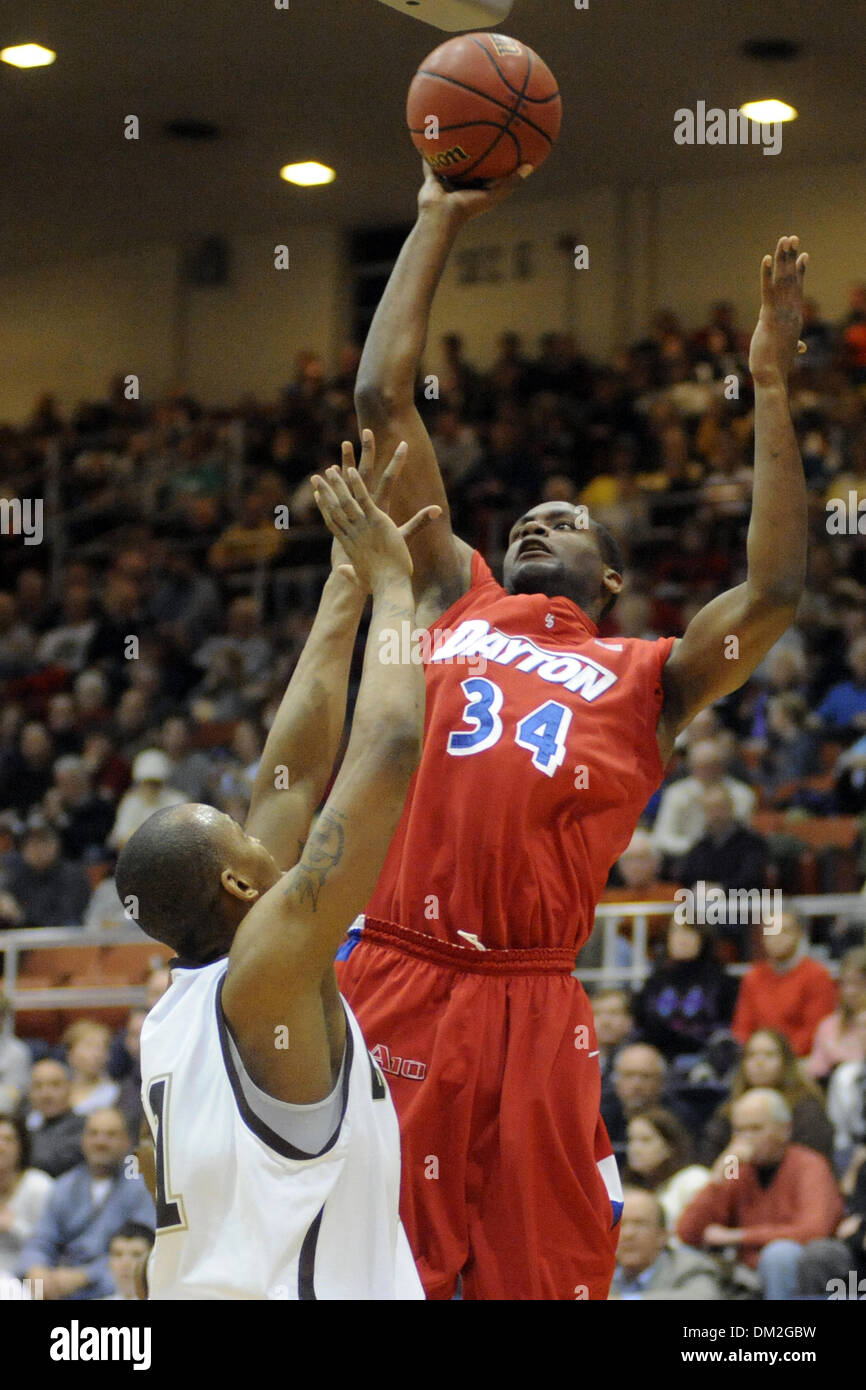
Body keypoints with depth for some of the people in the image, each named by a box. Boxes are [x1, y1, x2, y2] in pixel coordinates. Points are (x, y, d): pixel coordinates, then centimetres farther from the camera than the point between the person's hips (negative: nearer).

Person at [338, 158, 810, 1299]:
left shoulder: (646, 678, 13)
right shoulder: (452, 602, 17)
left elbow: (773, 590, -3)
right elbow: (384, 400, 16)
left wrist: (769, 385, -1)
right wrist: (439, 224, 17)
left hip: (533, 1007, 0)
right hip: (394, 982, 1)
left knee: (547, 1276, 2)